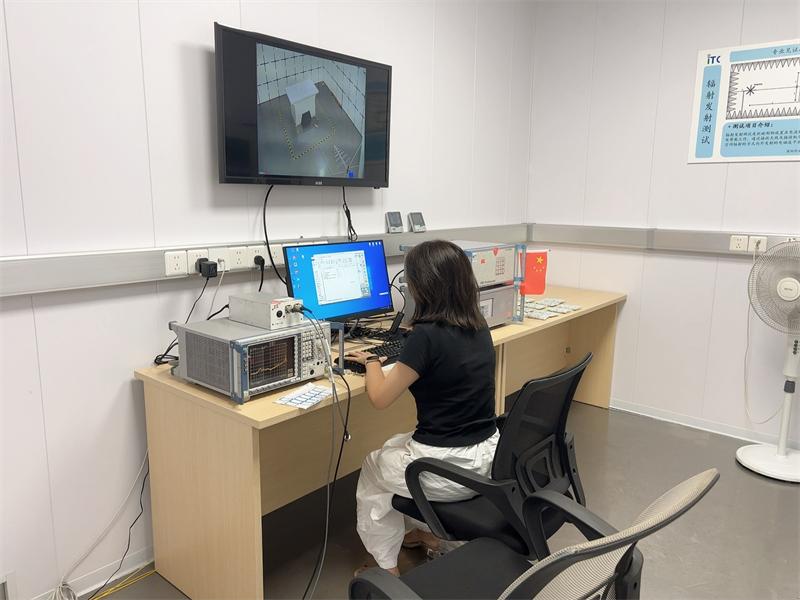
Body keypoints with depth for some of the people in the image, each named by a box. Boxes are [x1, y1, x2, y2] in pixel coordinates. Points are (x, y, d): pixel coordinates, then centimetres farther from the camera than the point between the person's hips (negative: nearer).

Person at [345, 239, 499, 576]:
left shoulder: (426, 335, -24)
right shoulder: (478, 326, -1)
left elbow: (379, 398, -13)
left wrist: (372, 362, 3)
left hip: (451, 468, -7)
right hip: (489, 453, 7)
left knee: (372, 469, 22)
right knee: (397, 447, 32)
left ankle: (386, 569, 33)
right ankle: (432, 534, 42)